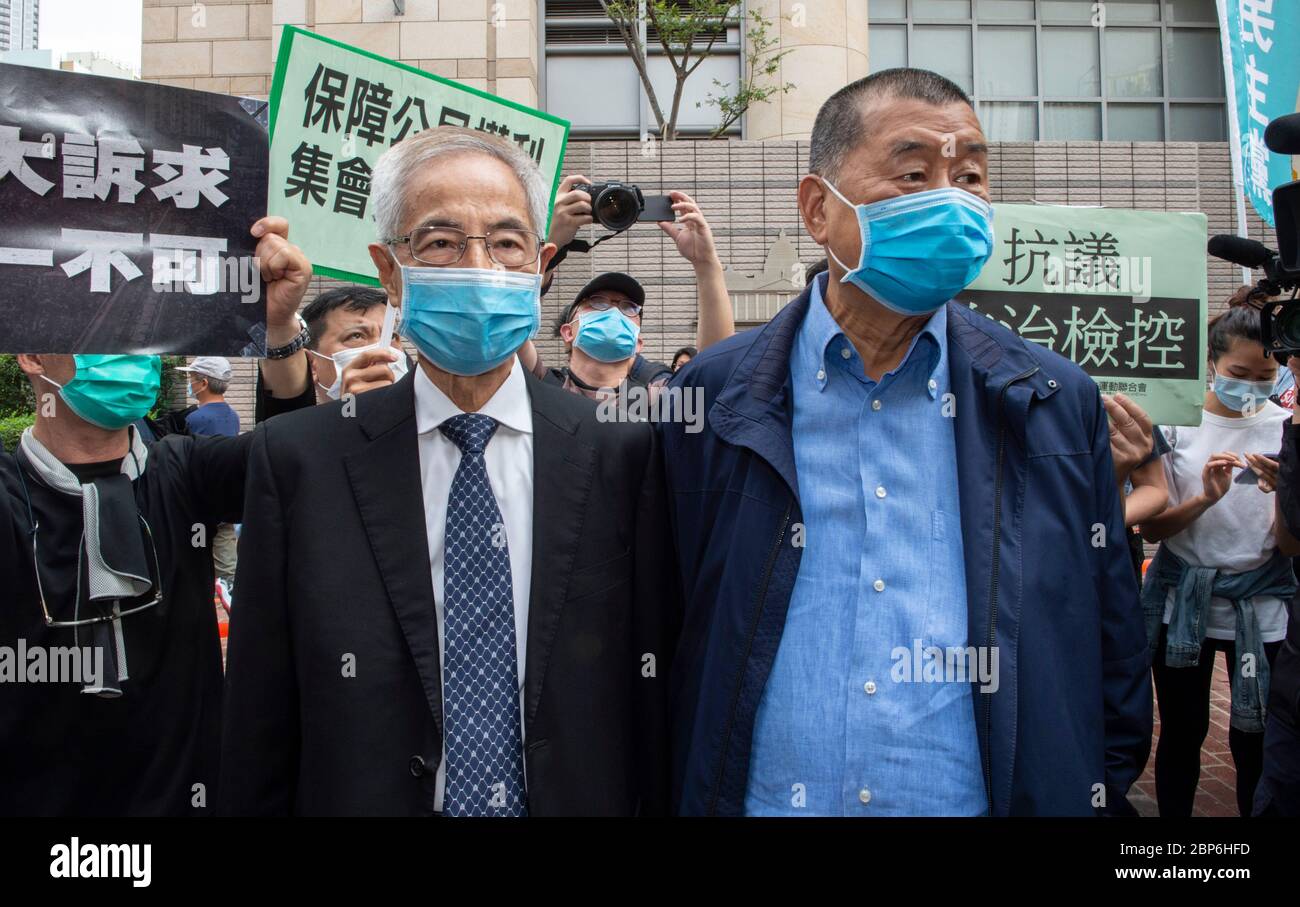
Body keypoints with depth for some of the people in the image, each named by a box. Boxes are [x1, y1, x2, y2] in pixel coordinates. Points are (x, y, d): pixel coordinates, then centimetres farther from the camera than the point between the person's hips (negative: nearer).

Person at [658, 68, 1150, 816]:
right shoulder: (712, 397, -6)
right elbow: (670, 651, -1)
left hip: (986, 797, 2)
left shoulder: (1060, 403, -2)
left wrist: (1102, 792, -1)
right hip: (761, 797, 0)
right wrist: (688, 795, -2)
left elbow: (1113, 670, 3)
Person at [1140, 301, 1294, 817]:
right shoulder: (1177, 422, -5)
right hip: (1181, 600, 0)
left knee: (1254, 738, 3)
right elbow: (1149, 528, -5)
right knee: (1181, 733, 8)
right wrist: (1206, 497, -22)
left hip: (1260, 606, 0)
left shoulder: (1287, 430, -3)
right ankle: (1173, 814, 26)